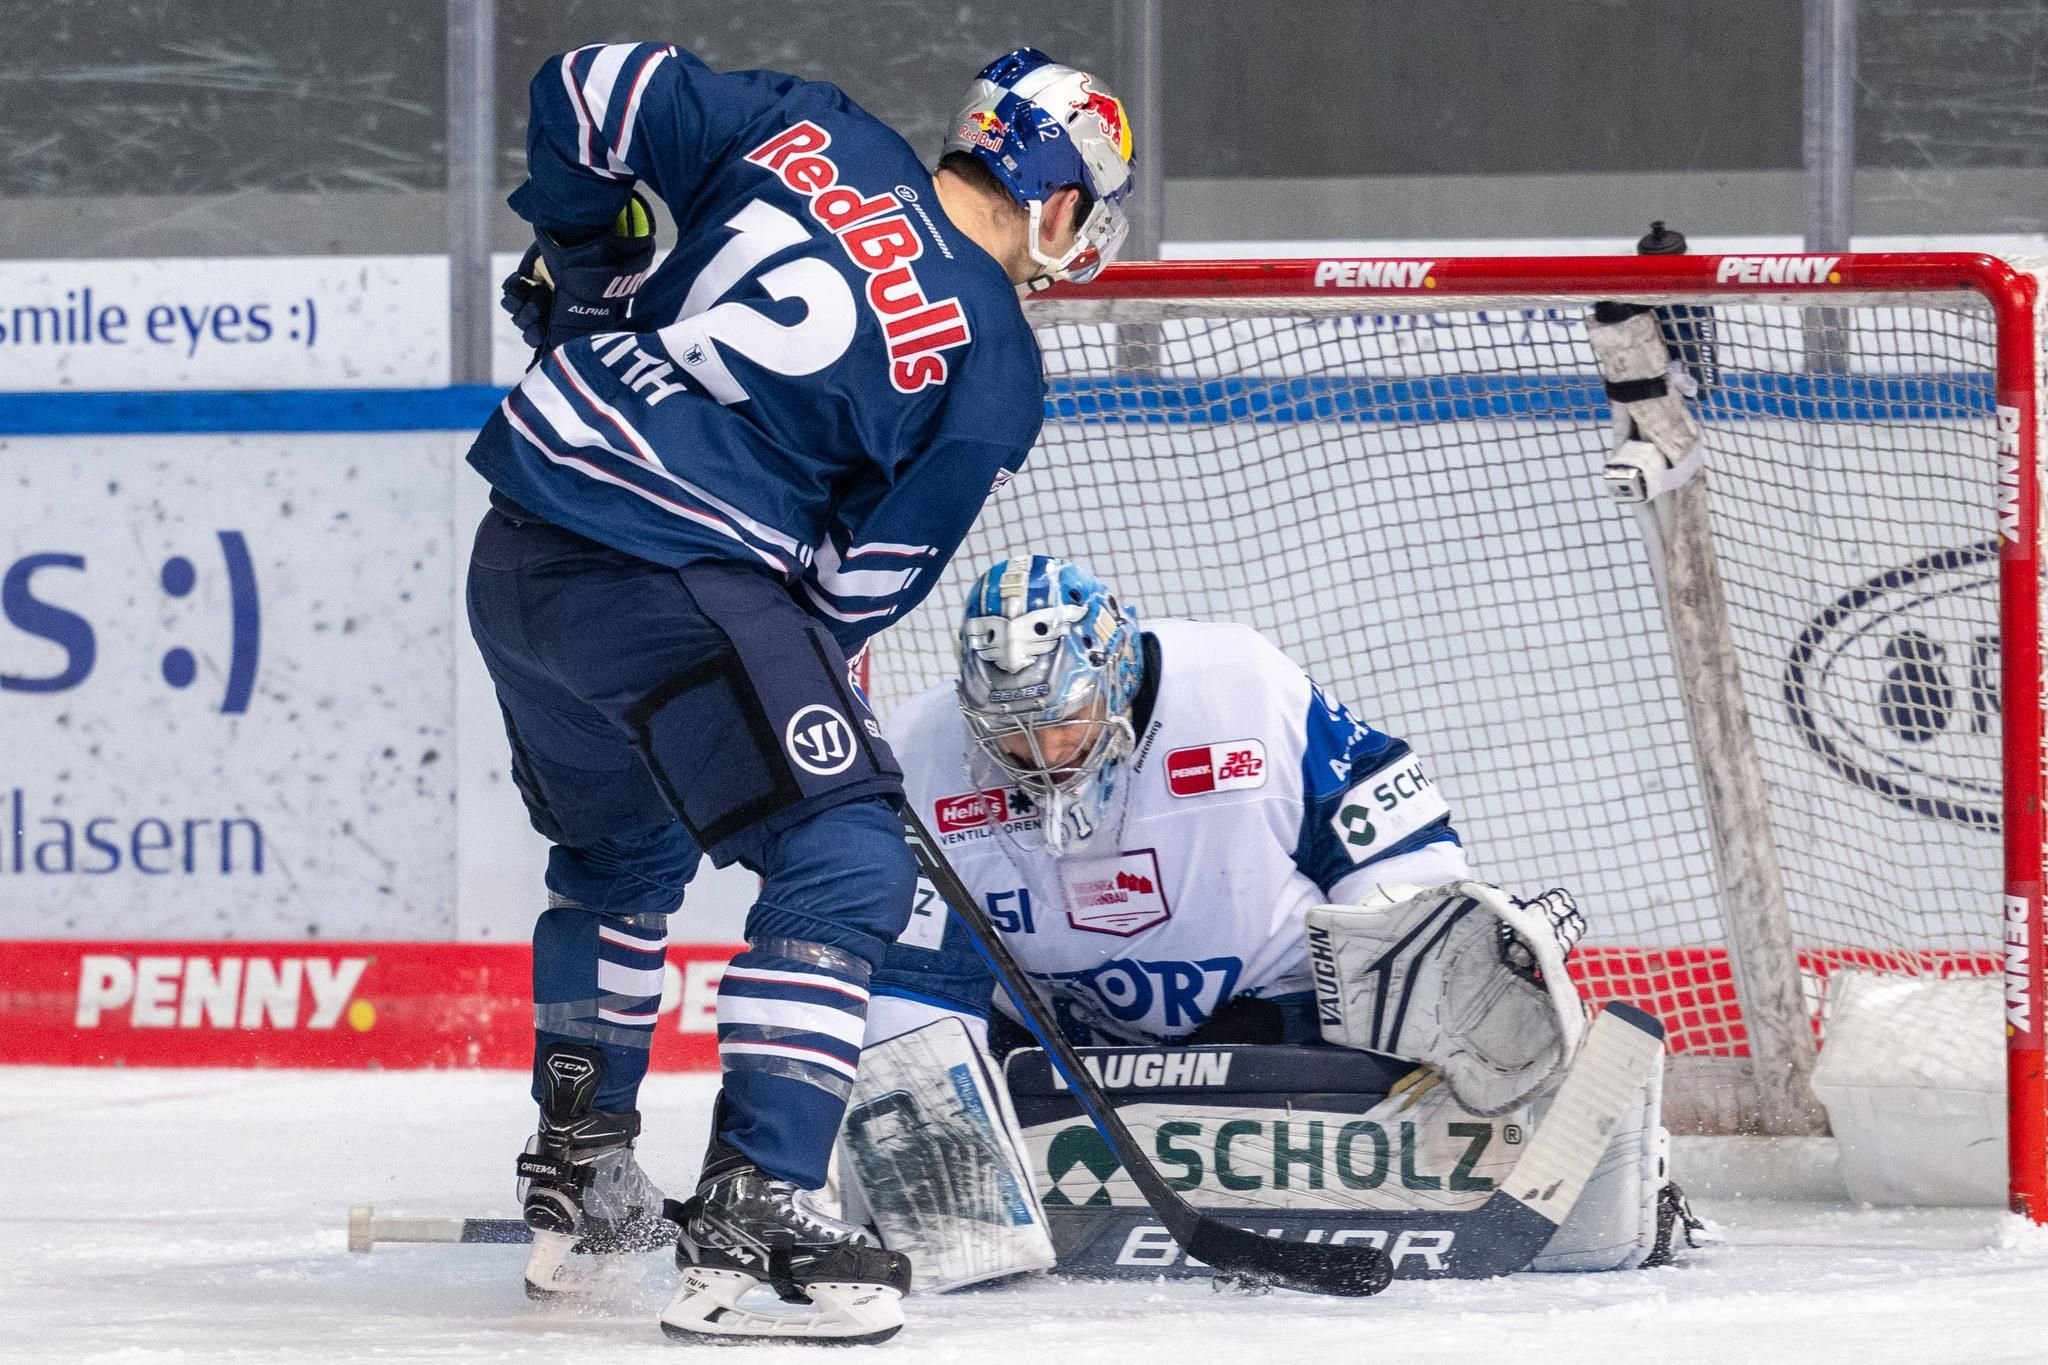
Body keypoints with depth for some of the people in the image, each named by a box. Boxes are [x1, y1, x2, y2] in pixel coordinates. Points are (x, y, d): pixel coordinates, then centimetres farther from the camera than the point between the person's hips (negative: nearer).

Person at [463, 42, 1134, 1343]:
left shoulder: (811, 131, 7)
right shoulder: (995, 367, -3)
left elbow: (586, 94, 8)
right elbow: (872, 576, 1)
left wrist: (589, 264, 23)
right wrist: (797, 662, 19)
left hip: (518, 552, 8)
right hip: (676, 586, -8)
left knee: (623, 848, 29)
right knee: (844, 860, -2)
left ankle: (577, 1171, 41)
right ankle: (750, 1212, -12)